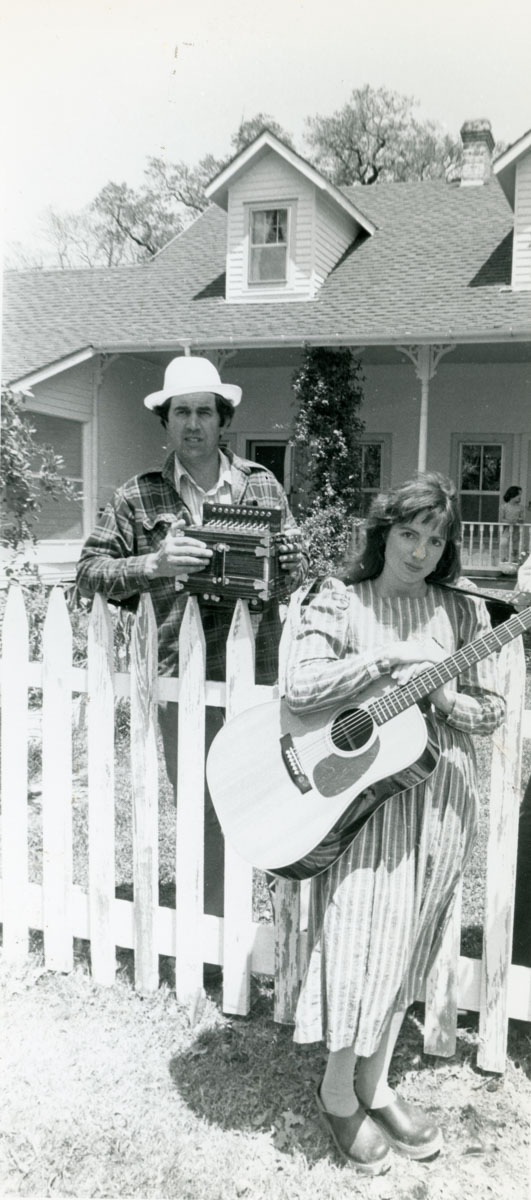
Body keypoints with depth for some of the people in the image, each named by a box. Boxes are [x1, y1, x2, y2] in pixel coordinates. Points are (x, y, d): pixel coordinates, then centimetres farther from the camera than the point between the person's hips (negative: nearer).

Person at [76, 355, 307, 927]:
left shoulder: (263, 485, 8)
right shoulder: (137, 497, 1)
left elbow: (299, 566, 13)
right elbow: (89, 572, -1)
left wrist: (282, 565, -11)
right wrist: (153, 565, -19)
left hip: (259, 670, 1)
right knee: (199, 809, 9)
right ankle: (210, 921, 28)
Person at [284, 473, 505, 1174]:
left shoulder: (463, 613, 5)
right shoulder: (341, 603, -4)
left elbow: (492, 710, 6)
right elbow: (300, 687, -18)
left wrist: (439, 695, -14)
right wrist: (391, 657, -19)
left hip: (441, 800, 4)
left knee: (406, 949, 14)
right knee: (364, 944, -2)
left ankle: (375, 1086, 34)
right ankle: (337, 1094, 24)